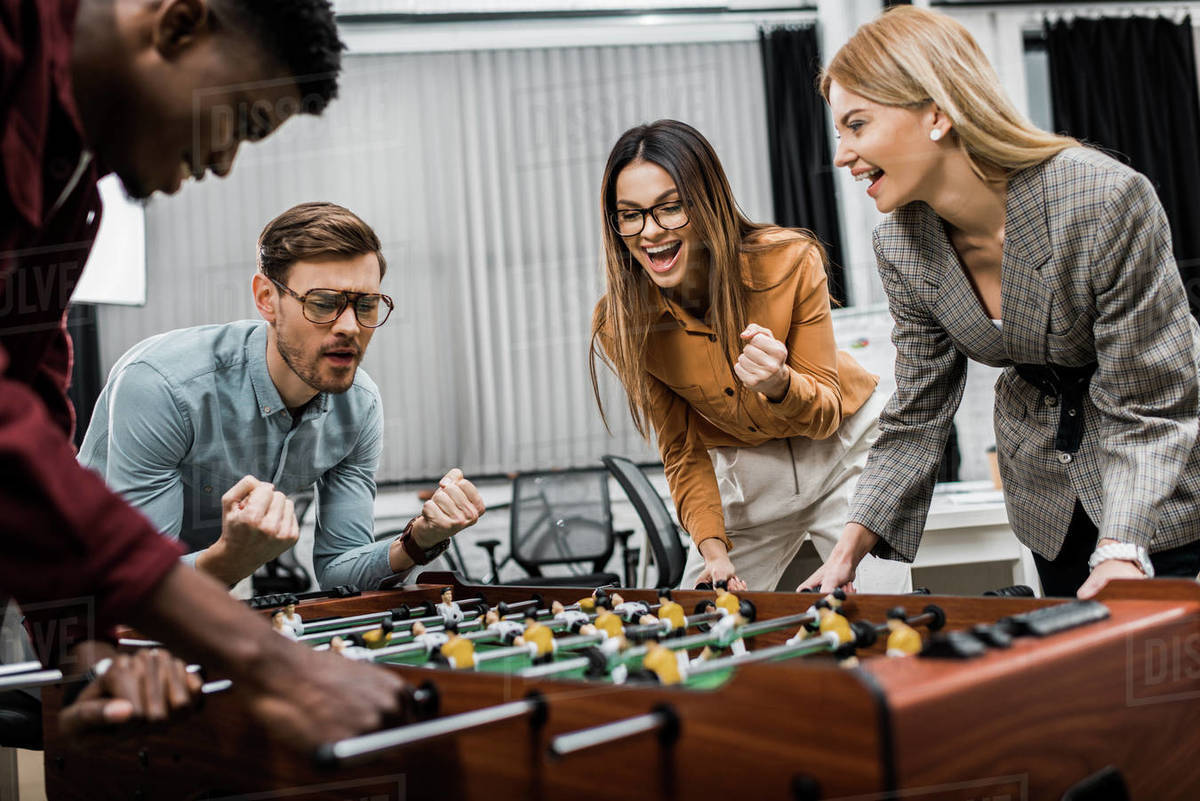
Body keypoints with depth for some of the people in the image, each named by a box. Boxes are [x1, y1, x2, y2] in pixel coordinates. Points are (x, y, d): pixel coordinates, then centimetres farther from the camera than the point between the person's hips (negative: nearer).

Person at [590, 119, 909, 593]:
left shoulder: (789, 262, -26)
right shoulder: (620, 327, -20)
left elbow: (827, 413, -19)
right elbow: (682, 452, -9)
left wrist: (779, 384, -42)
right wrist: (712, 547, -23)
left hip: (844, 453, -1)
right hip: (741, 476, 2)